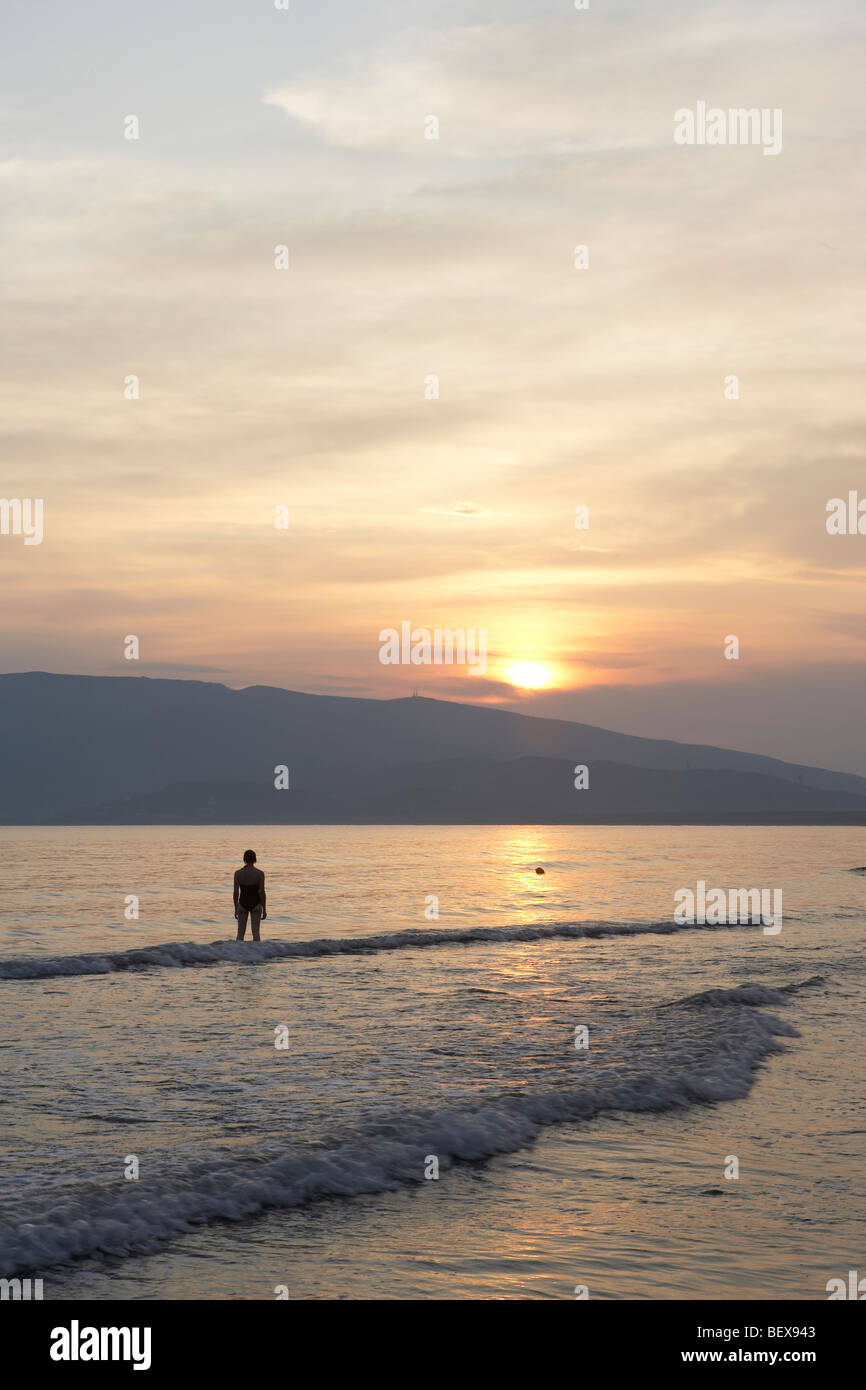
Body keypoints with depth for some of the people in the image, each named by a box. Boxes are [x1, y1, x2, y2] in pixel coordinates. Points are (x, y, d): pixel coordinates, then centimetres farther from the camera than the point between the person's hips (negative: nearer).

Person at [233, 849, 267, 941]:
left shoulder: (238, 873, -5)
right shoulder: (259, 873, -8)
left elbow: (236, 892, -3)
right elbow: (262, 892, -8)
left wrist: (236, 909, 7)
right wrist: (264, 909, 0)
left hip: (242, 903, 1)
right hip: (255, 903, -1)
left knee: (240, 933, 8)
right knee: (255, 932, 5)